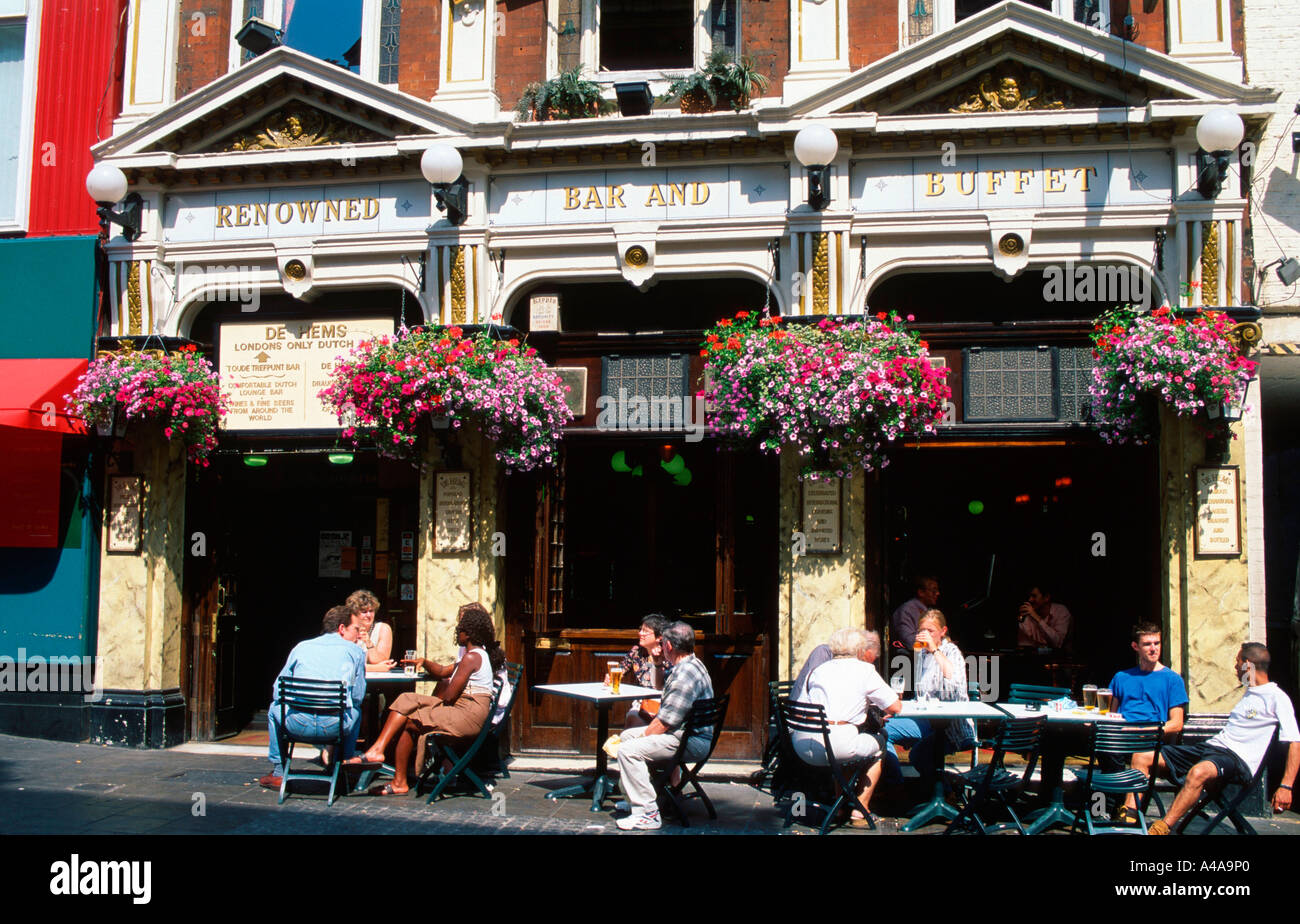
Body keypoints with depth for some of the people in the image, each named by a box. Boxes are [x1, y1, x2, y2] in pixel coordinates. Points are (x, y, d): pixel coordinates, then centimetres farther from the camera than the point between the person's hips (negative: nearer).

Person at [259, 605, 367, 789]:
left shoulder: (302, 647, 19)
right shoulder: (355, 651, 13)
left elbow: (278, 692, 20)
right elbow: (357, 696, 14)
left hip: (298, 724, 1)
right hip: (337, 725, -1)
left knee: (275, 707, 34)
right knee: (356, 711, 33)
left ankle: (278, 773, 33)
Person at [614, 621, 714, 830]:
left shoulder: (685, 675, -23)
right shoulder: (692, 664, 13)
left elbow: (665, 722, -22)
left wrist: (644, 736, -11)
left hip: (691, 742, -12)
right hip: (687, 734, 12)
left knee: (628, 750, -23)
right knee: (626, 736, 20)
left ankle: (647, 814, -20)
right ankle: (634, 799, 25)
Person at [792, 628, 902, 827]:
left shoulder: (820, 669, 21)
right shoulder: (864, 670, 6)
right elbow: (896, 707, 6)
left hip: (801, 744, 6)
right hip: (832, 743, -6)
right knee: (878, 746, 22)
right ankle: (859, 811, 22)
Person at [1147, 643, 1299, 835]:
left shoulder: (1276, 697, -2)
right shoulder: (1249, 694, 25)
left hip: (1238, 759, -9)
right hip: (1211, 746, 9)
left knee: (1198, 772, -42)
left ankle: (1159, 830, -42)